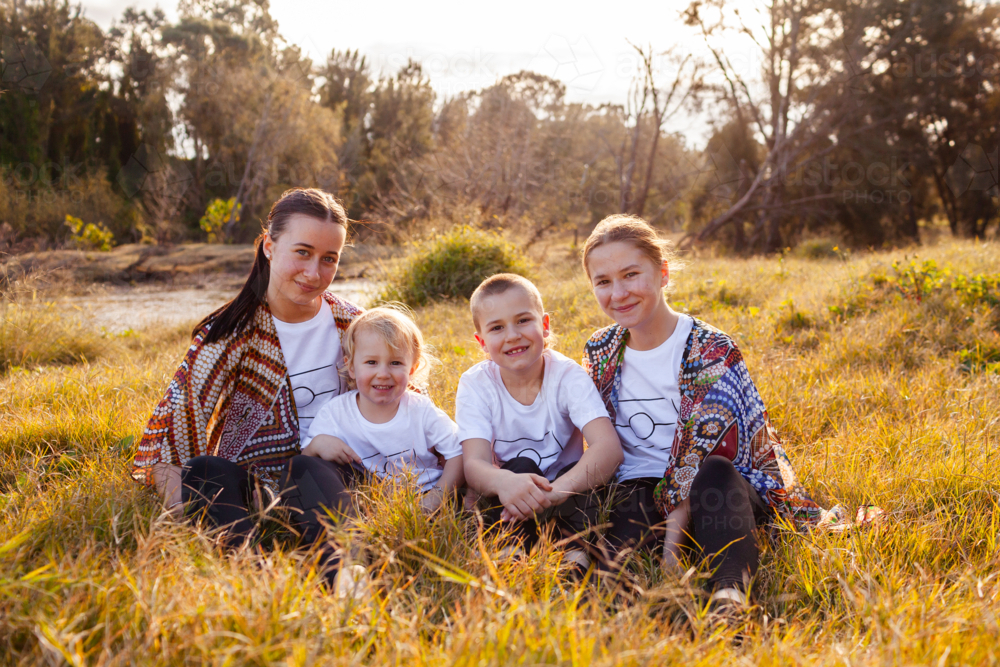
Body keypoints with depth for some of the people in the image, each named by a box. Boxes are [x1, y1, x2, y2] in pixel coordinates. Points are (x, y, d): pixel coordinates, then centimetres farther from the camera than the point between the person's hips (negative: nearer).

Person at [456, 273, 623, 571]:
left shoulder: (568, 376, -14)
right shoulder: (475, 384, -10)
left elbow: (609, 447, -30)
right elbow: (474, 464, -22)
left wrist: (557, 490, -50)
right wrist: (503, 481, -49)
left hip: (568, 505, 0)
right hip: (510, 500, 1)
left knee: (581, 471, -29)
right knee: (520, 466, -28)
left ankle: (576, 553, -31)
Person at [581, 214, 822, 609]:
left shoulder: (712, 353, -9)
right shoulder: (600, 352, 8)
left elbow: (706, 451, -17)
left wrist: (674, 535, -28)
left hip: (728, 491, -5)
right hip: (642, 488, 5)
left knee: (712, 471, -39)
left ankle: (731, 588, -57)